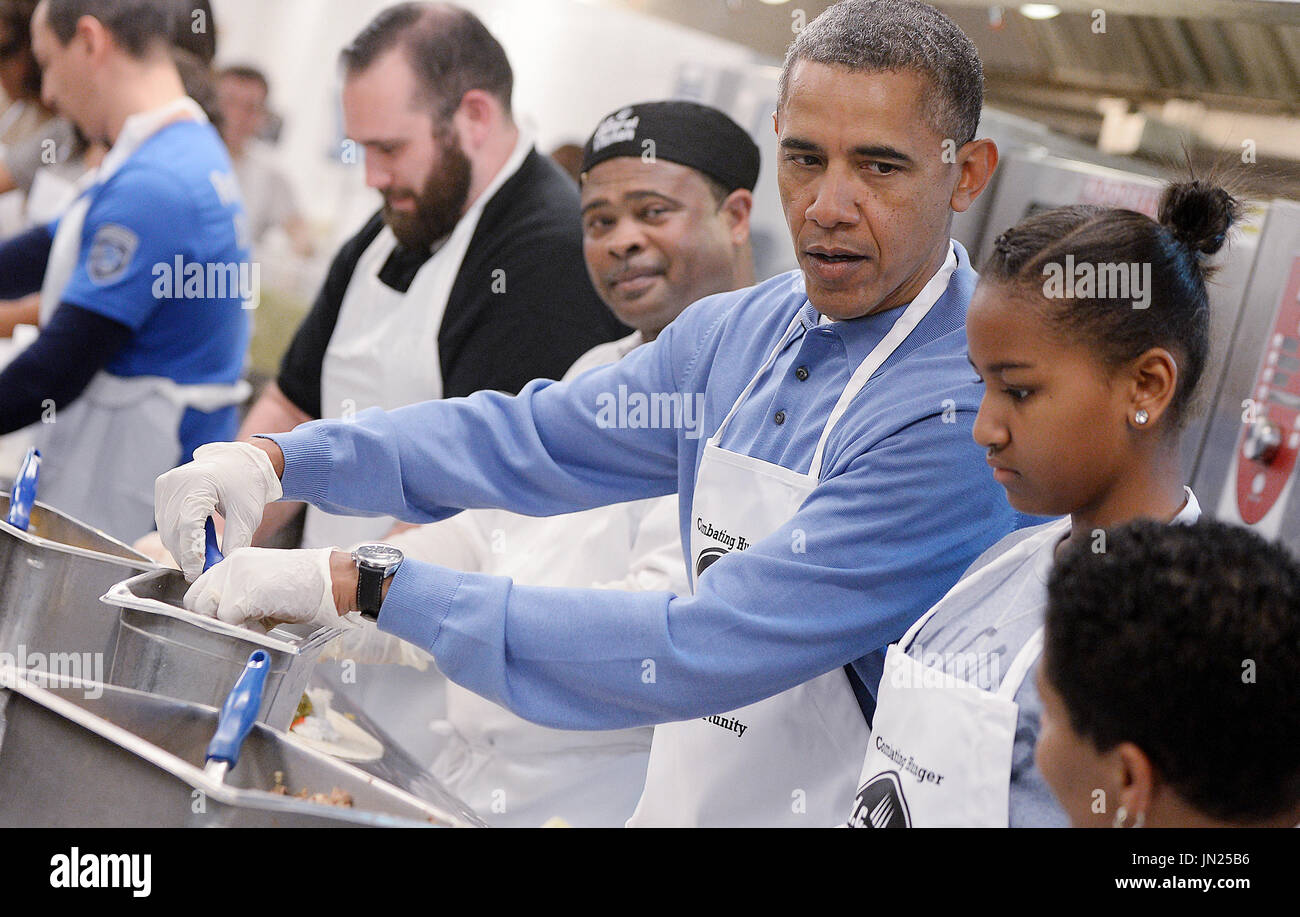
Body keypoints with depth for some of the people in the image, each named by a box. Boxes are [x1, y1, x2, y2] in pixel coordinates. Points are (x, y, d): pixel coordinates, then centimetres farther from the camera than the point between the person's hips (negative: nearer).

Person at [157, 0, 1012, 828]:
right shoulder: (740, 334, 3)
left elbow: (704, 650, -26)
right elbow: (523, 438, 10)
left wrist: (370, 586, -26)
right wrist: (274, 459, -3)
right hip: (676, 802, 6)